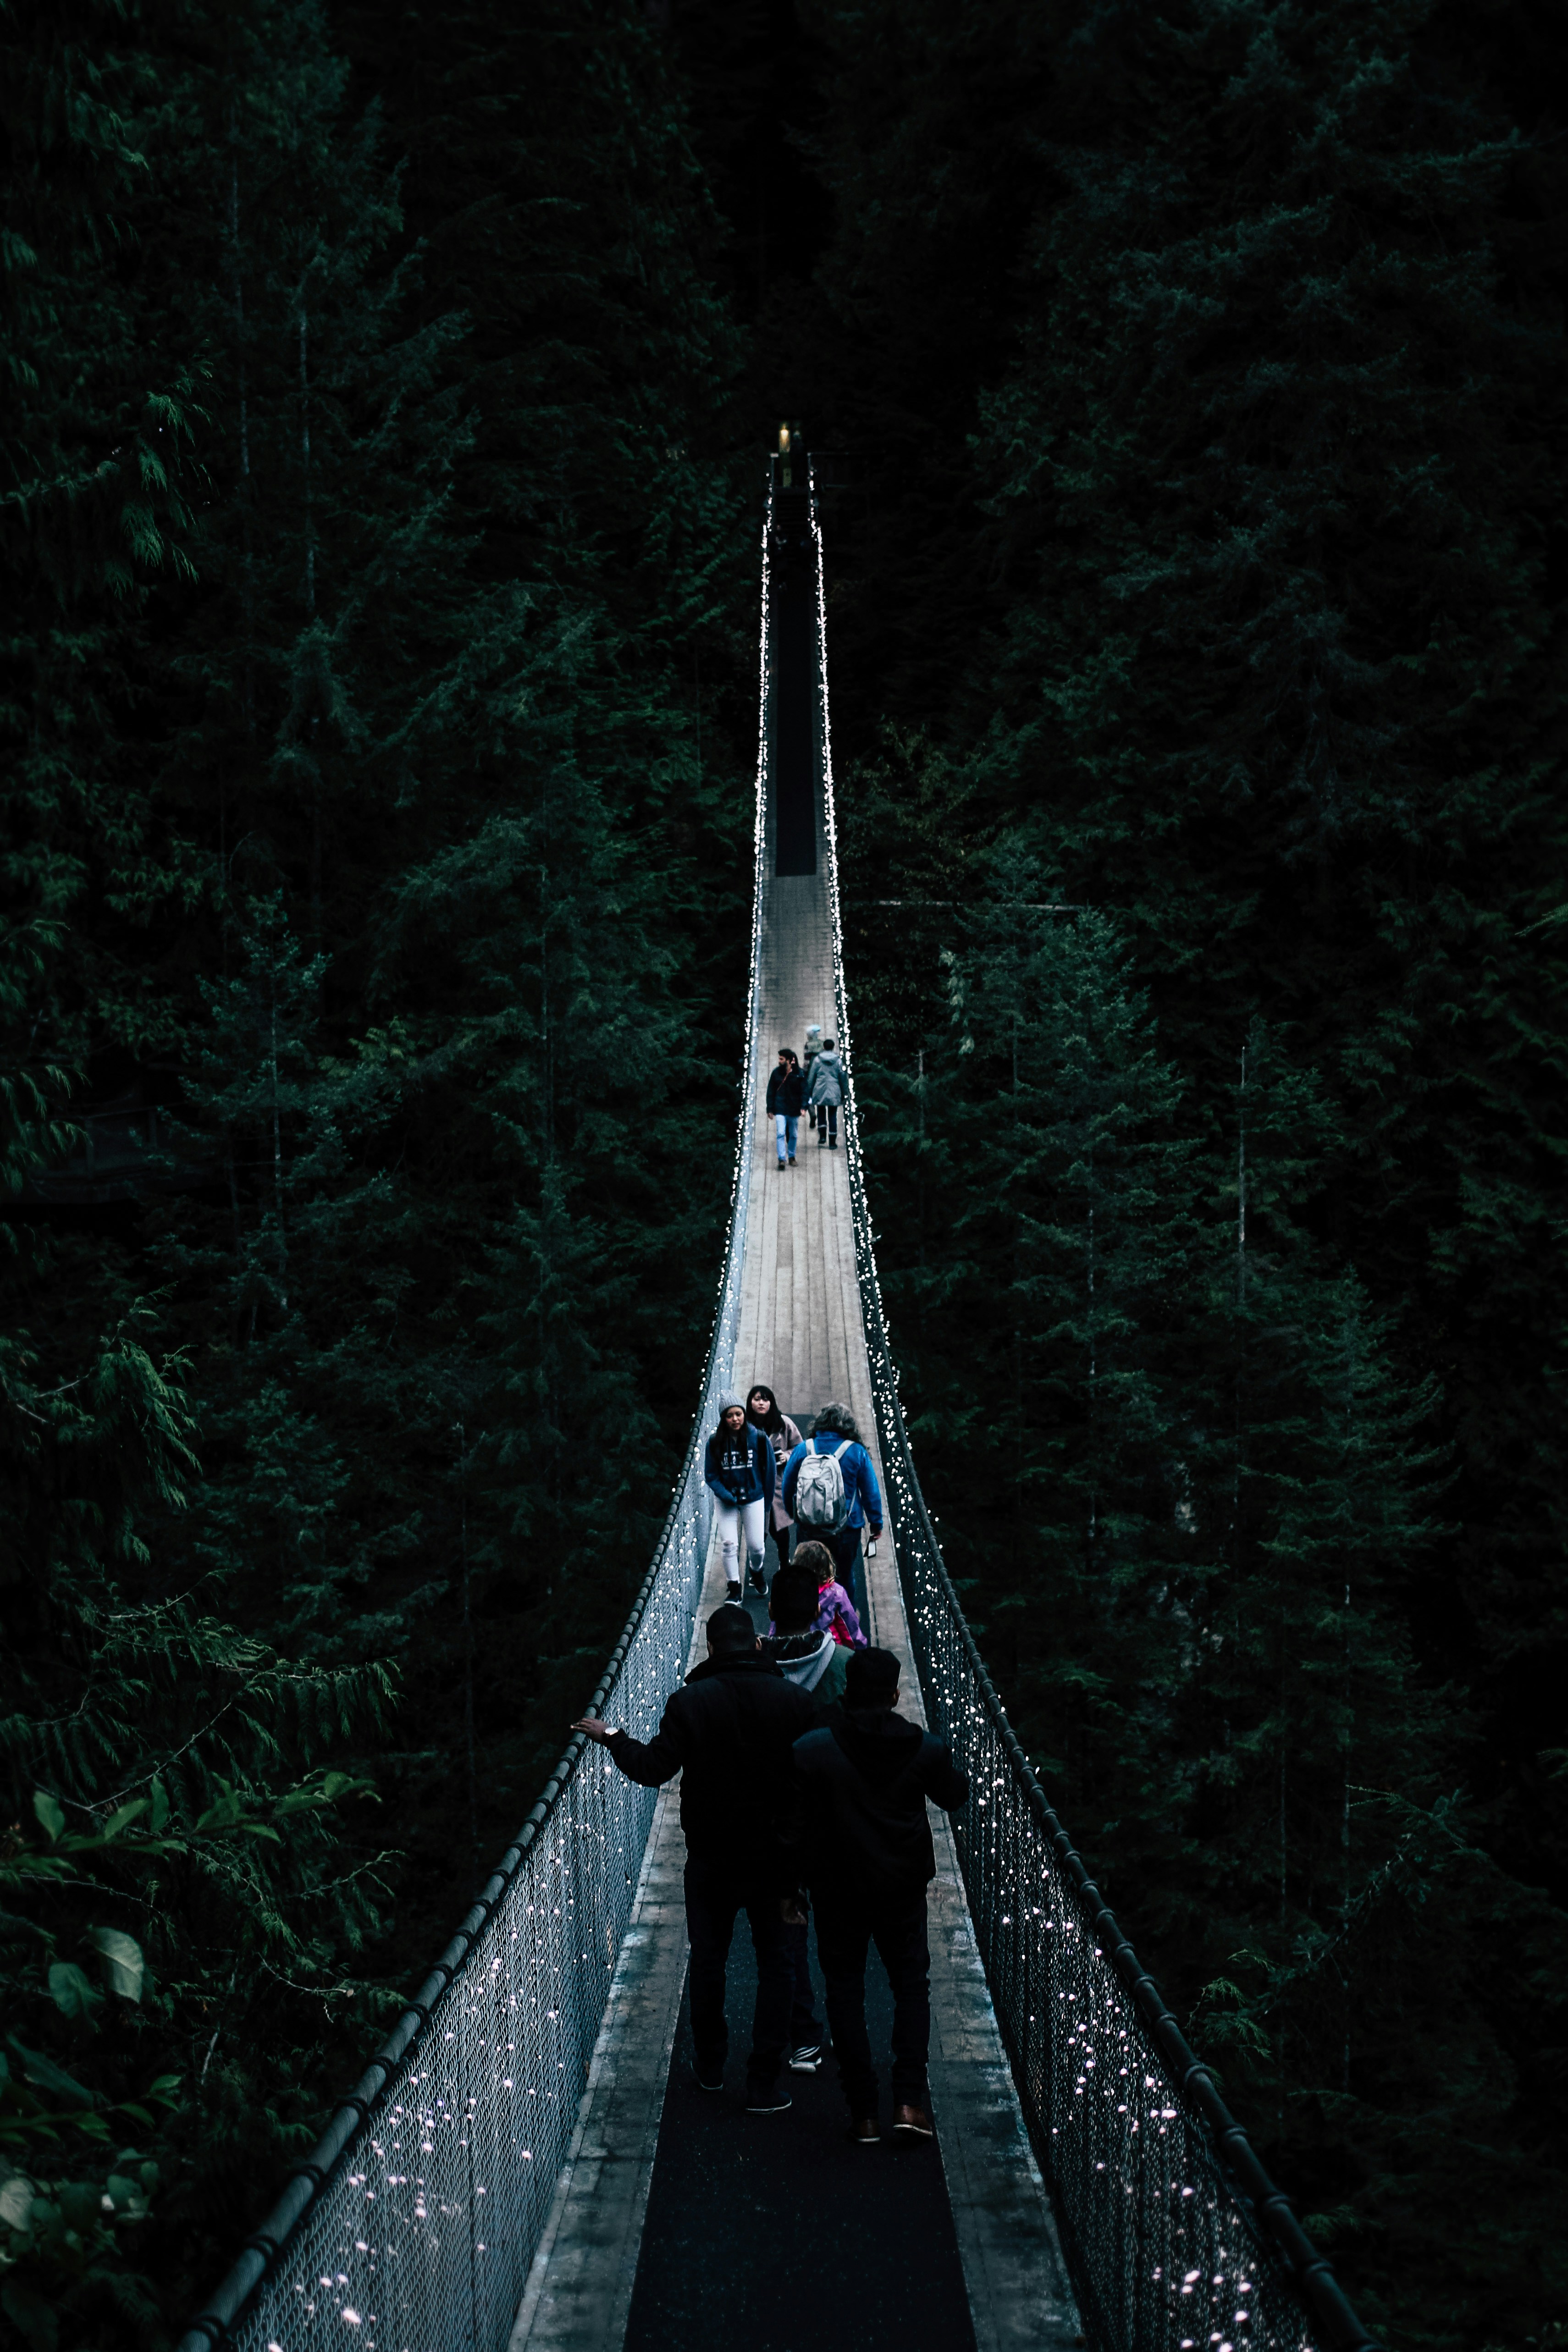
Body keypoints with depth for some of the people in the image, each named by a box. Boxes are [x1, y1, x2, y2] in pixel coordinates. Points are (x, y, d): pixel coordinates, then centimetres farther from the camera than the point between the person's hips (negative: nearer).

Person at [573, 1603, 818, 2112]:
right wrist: (800, 1869, 0)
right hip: (776, 1856, 0)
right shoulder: (796, 1702, -7)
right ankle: (764, 2084, 5)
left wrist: (611, 1739, 3)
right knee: (775, 1964, 9)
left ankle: (710, 2067, 29)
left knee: (708, 1960, 17)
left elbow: (653, 1768, -13)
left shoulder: (690, 1702, -11)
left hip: (711, 1859, 0)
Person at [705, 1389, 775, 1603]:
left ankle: (757, 1573, 36)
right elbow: (711, 1475, -5)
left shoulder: (758, 1438, -9)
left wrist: (767, 1502, 5)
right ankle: (734, 1588, 7)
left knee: (756, 1546, 4)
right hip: (726, 1502, 0)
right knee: (729, 1545, -7)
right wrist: (727, 1497, -18)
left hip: (754, 1499, 0)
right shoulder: (715, 1442, -9)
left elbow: (769, 1470, 1)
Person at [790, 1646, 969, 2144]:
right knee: (911, 1983, 14)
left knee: (845, 1990, 10)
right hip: (903, 1888, 1)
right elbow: (954, 1796, 9)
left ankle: (863, 2112, 8)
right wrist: (958, 1772, 30)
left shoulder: (811, 1750, -13)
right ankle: (909, 2100, -1)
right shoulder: (924, 1748, -8)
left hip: (836, 1889, -1)